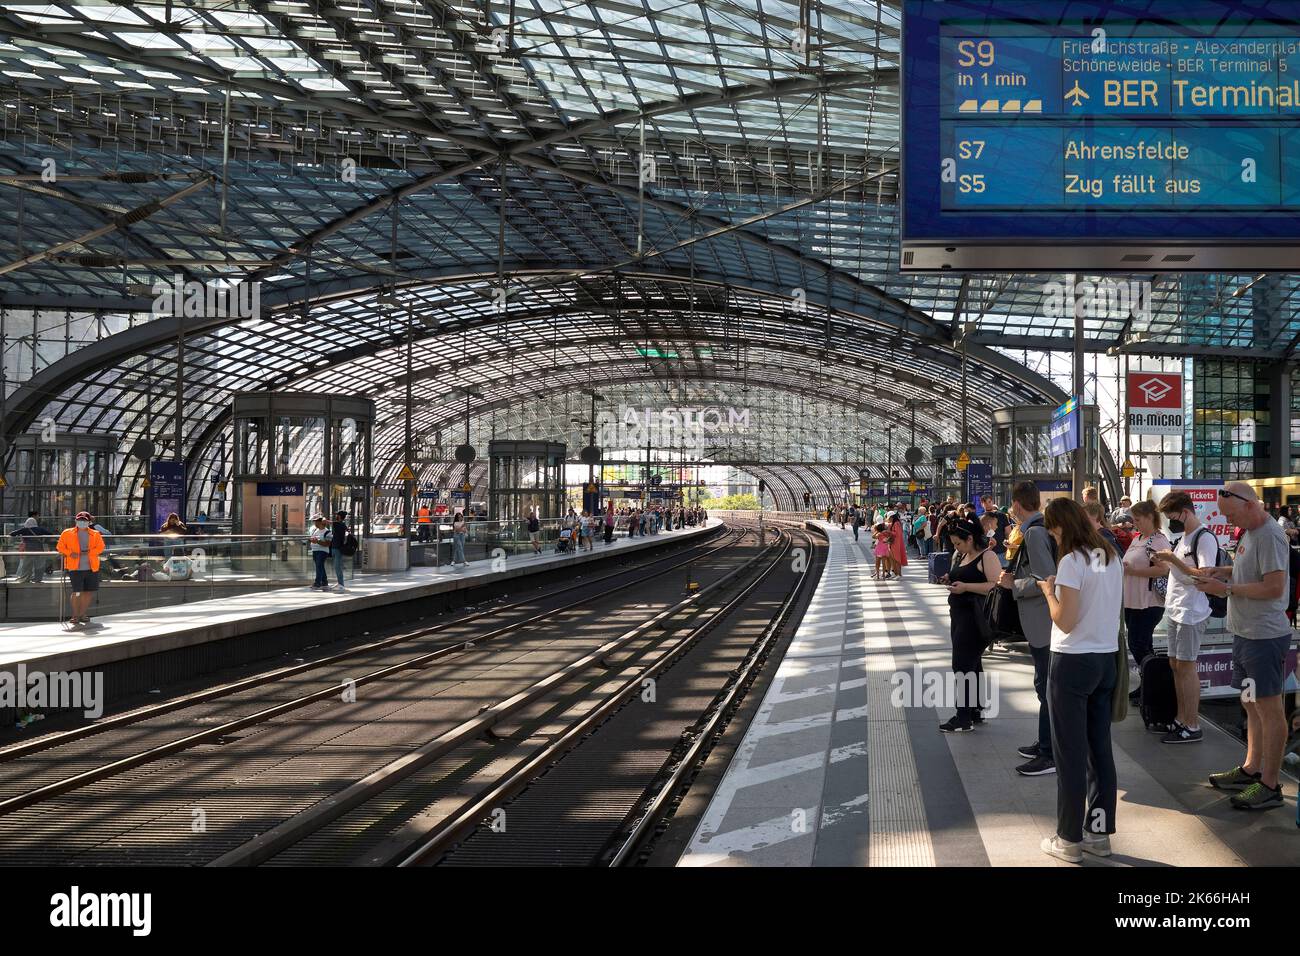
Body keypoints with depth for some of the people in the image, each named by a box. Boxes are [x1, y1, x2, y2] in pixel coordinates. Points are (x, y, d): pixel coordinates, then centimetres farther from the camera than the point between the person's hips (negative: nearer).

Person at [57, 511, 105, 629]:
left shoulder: (95, 534, 10)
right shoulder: (67, 533, 8)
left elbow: (100, 547, 3)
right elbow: (60, 546, 6)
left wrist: (89, 552, -13)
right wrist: (70, 553, -11)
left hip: (91, 567, 3)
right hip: (75, 567, -3)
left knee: (89, 592, 7)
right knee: (77, 592, -9)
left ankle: (82, 614, 23)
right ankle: (75, 616, 4)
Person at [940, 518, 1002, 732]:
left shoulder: (987, 556, -12)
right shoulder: (961, 556, 15)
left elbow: (996, 585, -23)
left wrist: (965, 587, -23)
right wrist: (951, 580, 10)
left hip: (975, 618, -9)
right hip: (960, 616, 9)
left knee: (963, 665, -9)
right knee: (972, 664, 15)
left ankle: (964, 717, -5)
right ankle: (976, 710, 23)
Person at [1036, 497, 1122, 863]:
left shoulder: (1072, 562, -17)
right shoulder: (1111, 558, 7)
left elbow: (1065, 621, -19)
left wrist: (1049, 590, -4)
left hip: (1073, 663, -8)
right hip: (1106, 660, 8)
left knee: (1070, 754, 1)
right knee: (1100, 749, 13)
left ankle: (1070, 840, 8)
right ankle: (1099, 832, 20)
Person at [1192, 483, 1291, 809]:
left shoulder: (1270, 536, -19)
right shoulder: (1249, 532, 12)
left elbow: (1273, 587, -23)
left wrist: (1226, 589, -19)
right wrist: (1219, 572, 7)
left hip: (1265, 637, -10)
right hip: (1246, 634, 10)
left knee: (1269, 709, -3)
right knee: (1252, 706, 18)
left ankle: (1270, 785, 3)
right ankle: (1251, 770, 29)